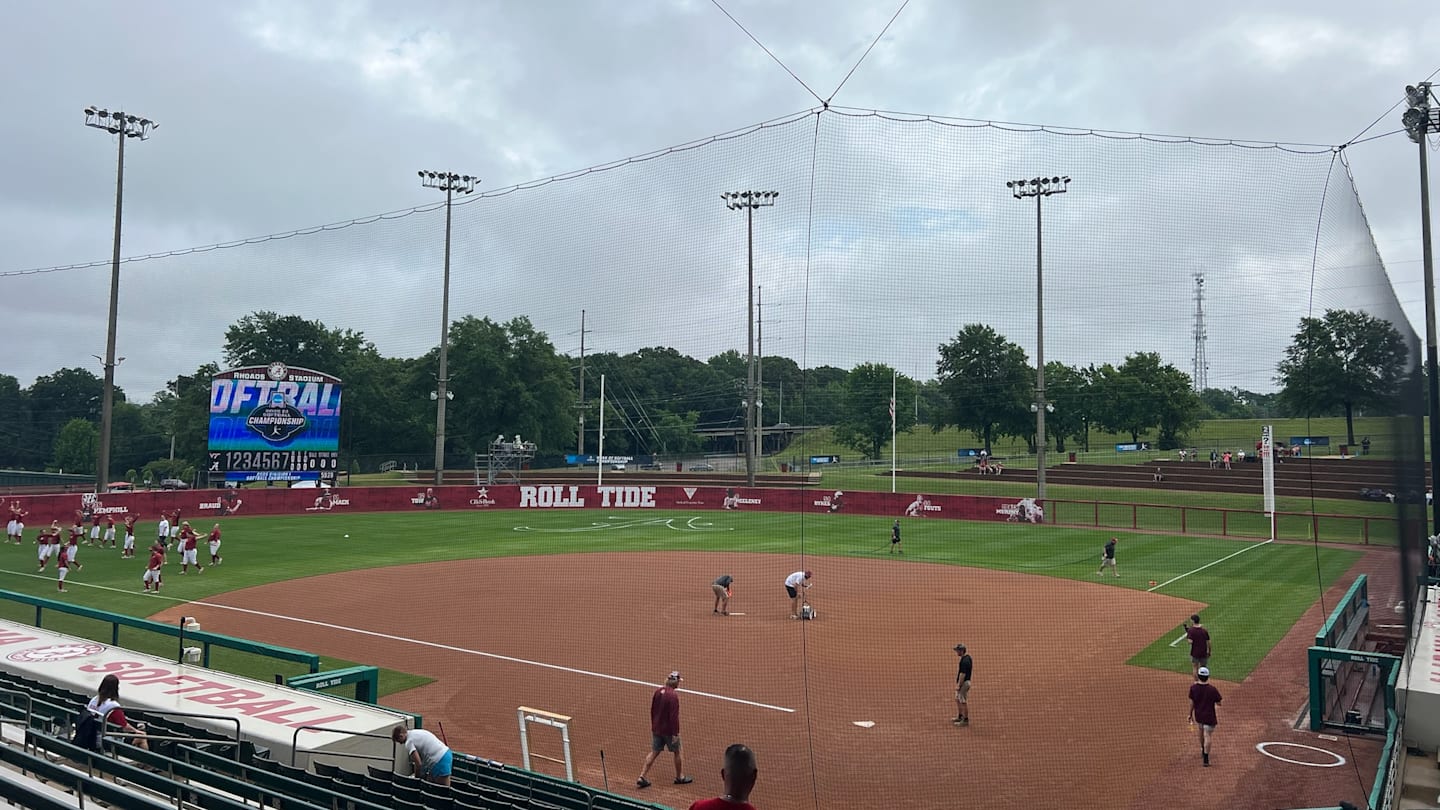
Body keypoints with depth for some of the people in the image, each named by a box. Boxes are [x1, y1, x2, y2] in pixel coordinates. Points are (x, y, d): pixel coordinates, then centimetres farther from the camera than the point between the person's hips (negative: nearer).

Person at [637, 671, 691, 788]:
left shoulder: (657, 692, 1)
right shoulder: (674, 695, -21)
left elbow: (652, 711, 9)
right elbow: (674, 716, -22)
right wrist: (675, 733, -17)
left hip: (656, 729, 6)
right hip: (669, 729, -6)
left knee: (654, 752, 13)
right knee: (677, 752, 13)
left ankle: (642, 777, 7)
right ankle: (680, 777, 27)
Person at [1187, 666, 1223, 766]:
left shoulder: (1193, 687, -12)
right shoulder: (1212, 689, -19)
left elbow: (1191, 702, -4)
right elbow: (1218, 703, -13)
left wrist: (1190, 714, 7)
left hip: (1198, 715, 3)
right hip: (1209, 716, -3)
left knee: (1201, 731, 27)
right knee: (1207, 736, 1)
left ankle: (1203, 751, 44)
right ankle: (1206, 759, 0)